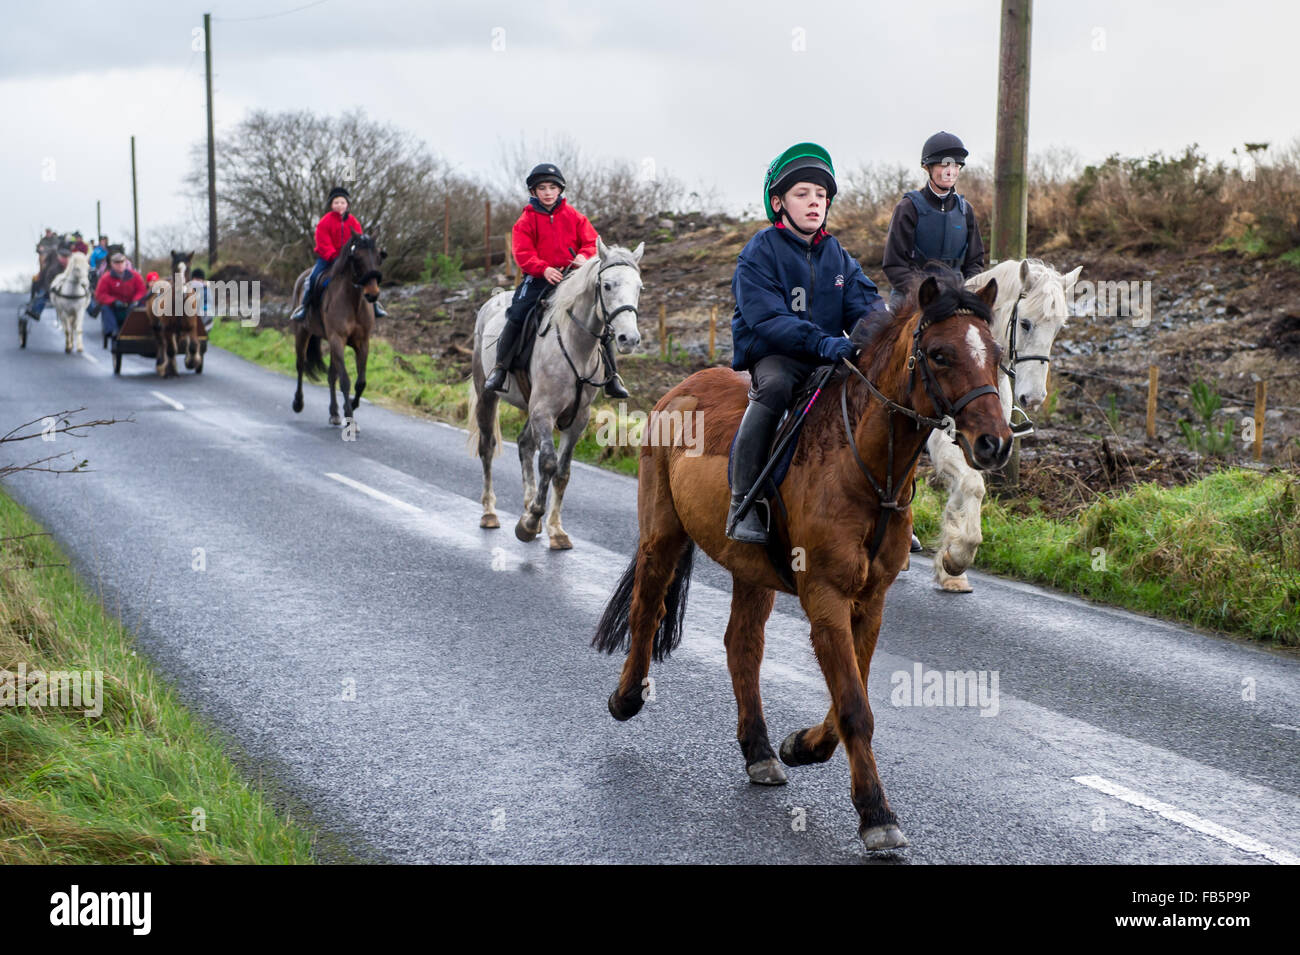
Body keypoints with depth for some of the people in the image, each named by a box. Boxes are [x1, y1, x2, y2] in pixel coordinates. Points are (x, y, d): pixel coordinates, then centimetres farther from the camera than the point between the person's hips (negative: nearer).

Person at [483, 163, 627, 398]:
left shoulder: (574, 217, 11)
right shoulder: (526, 220, 4)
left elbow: (591, 242, 6)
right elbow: (523, 253, -5)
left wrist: (584, 256, -18)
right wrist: (544, 269, -23)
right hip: (538, 277, -1)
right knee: (517, 315, -21)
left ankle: (612, 377, 0)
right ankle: (499, 368, -8)